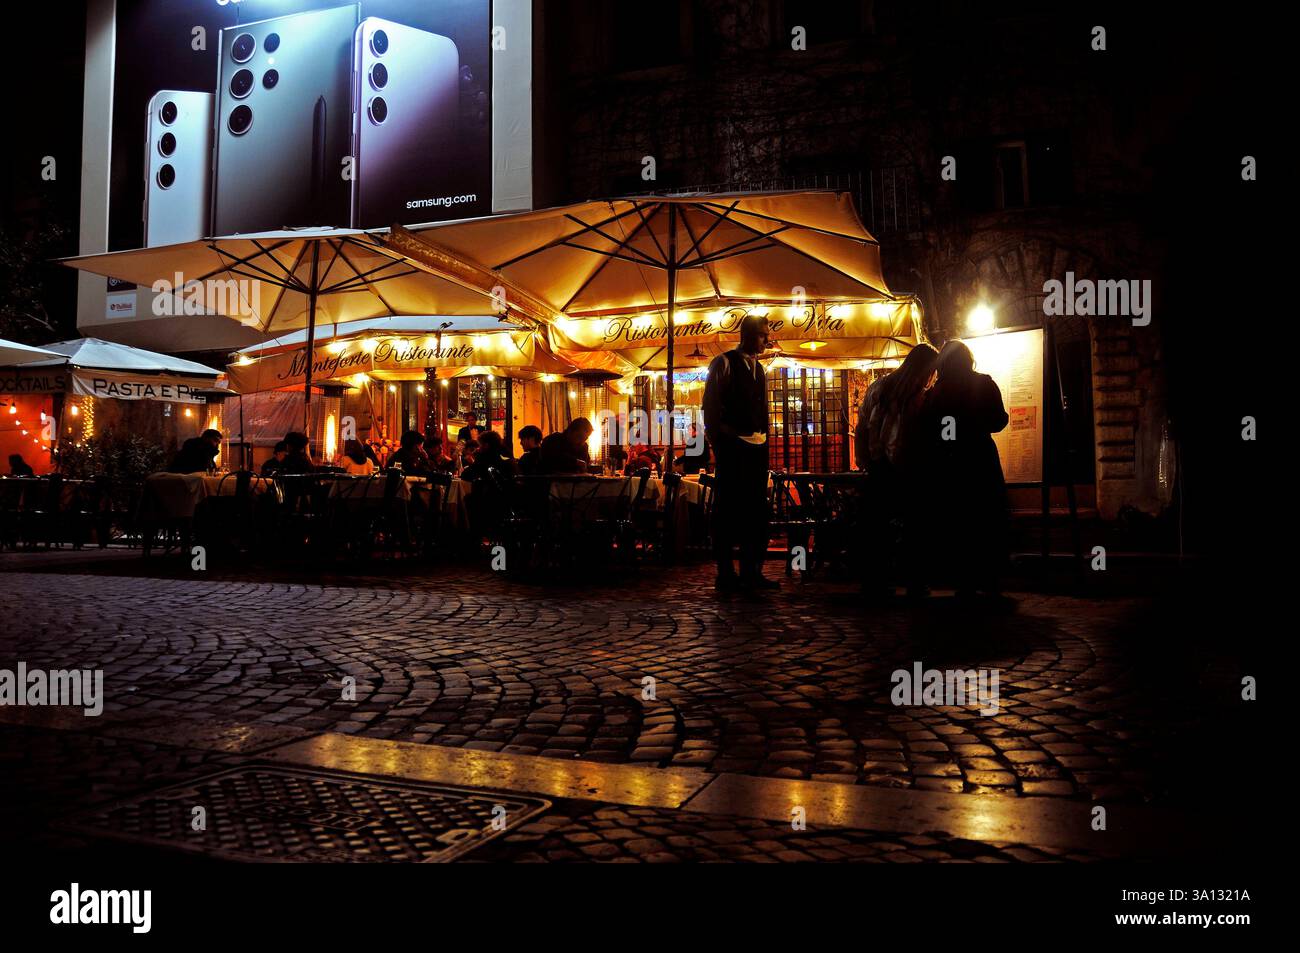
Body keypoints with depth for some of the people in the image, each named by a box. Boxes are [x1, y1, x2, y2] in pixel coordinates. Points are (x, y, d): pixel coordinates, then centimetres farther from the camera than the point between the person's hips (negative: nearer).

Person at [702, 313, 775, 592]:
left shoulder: (760, 369, 18)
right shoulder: (724, 363, -2)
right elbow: (710, 407, -6)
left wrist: (764, 441, 12)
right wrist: (716, 443, -11)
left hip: (757, 446, 7)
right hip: (732, 446, -7)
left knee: (756, 509, 8)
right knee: (728, 509, -3)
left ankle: (751, 572, 15)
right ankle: (725, 574, 4)